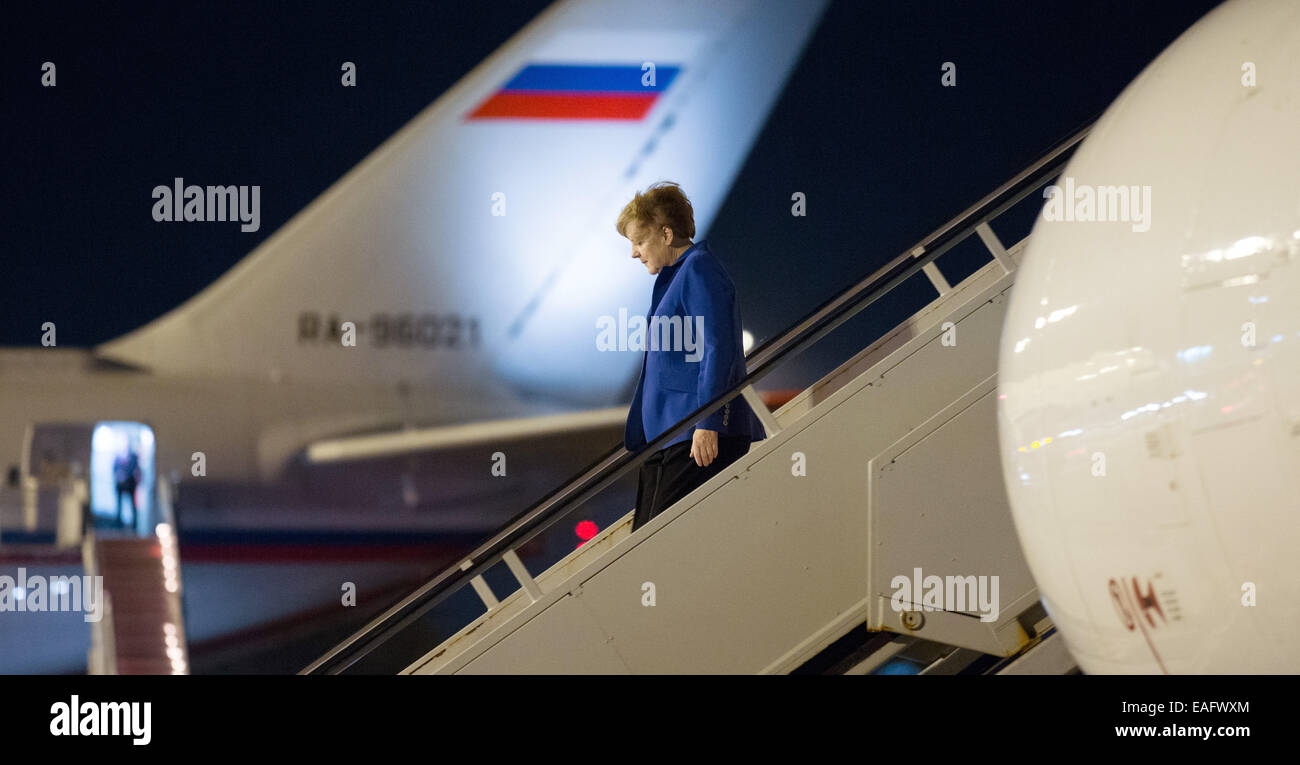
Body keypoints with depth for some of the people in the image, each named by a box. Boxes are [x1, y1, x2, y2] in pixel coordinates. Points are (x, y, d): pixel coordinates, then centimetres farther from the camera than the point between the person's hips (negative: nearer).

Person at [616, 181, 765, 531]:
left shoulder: (700, 270, -9)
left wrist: (707, 423, -23)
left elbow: (719, 350, -17)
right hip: (665, 433, 10)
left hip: (698, 435, -10)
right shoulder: (671, 277, 21)